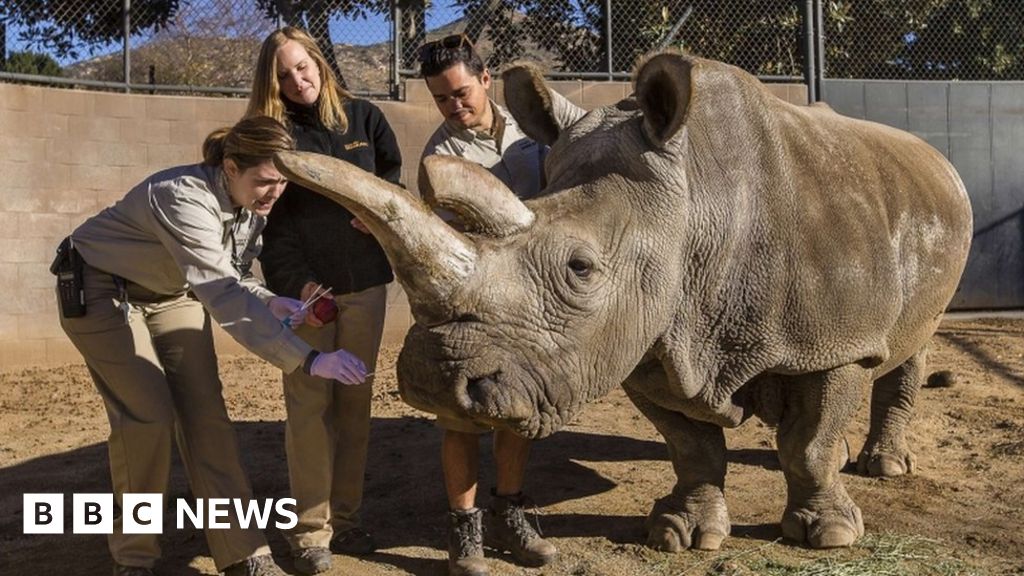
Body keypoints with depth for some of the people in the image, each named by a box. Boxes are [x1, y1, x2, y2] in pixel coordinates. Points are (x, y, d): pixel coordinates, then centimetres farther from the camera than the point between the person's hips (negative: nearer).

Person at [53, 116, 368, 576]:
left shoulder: (252, 205, -12)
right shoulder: (185, 198, -37)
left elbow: (232, 277, 0)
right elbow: (223, 296, -47)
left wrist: (270, 301, -23)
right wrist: (308, 359, -53)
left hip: (170, 293, 6)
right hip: (99, 291, -6)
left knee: (205, 414, -4)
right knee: (148, 416, -13)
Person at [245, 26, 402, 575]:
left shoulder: (363, 117, 6)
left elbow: (394, 177, 15)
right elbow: (271, 220, -6)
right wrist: (298, 282, -17)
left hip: (364, 282, 3)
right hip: (304, 284, -3)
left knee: (355, 401, 7)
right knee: (309, 403, -3)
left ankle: (346, 517, 18)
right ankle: (310, 528, 6)